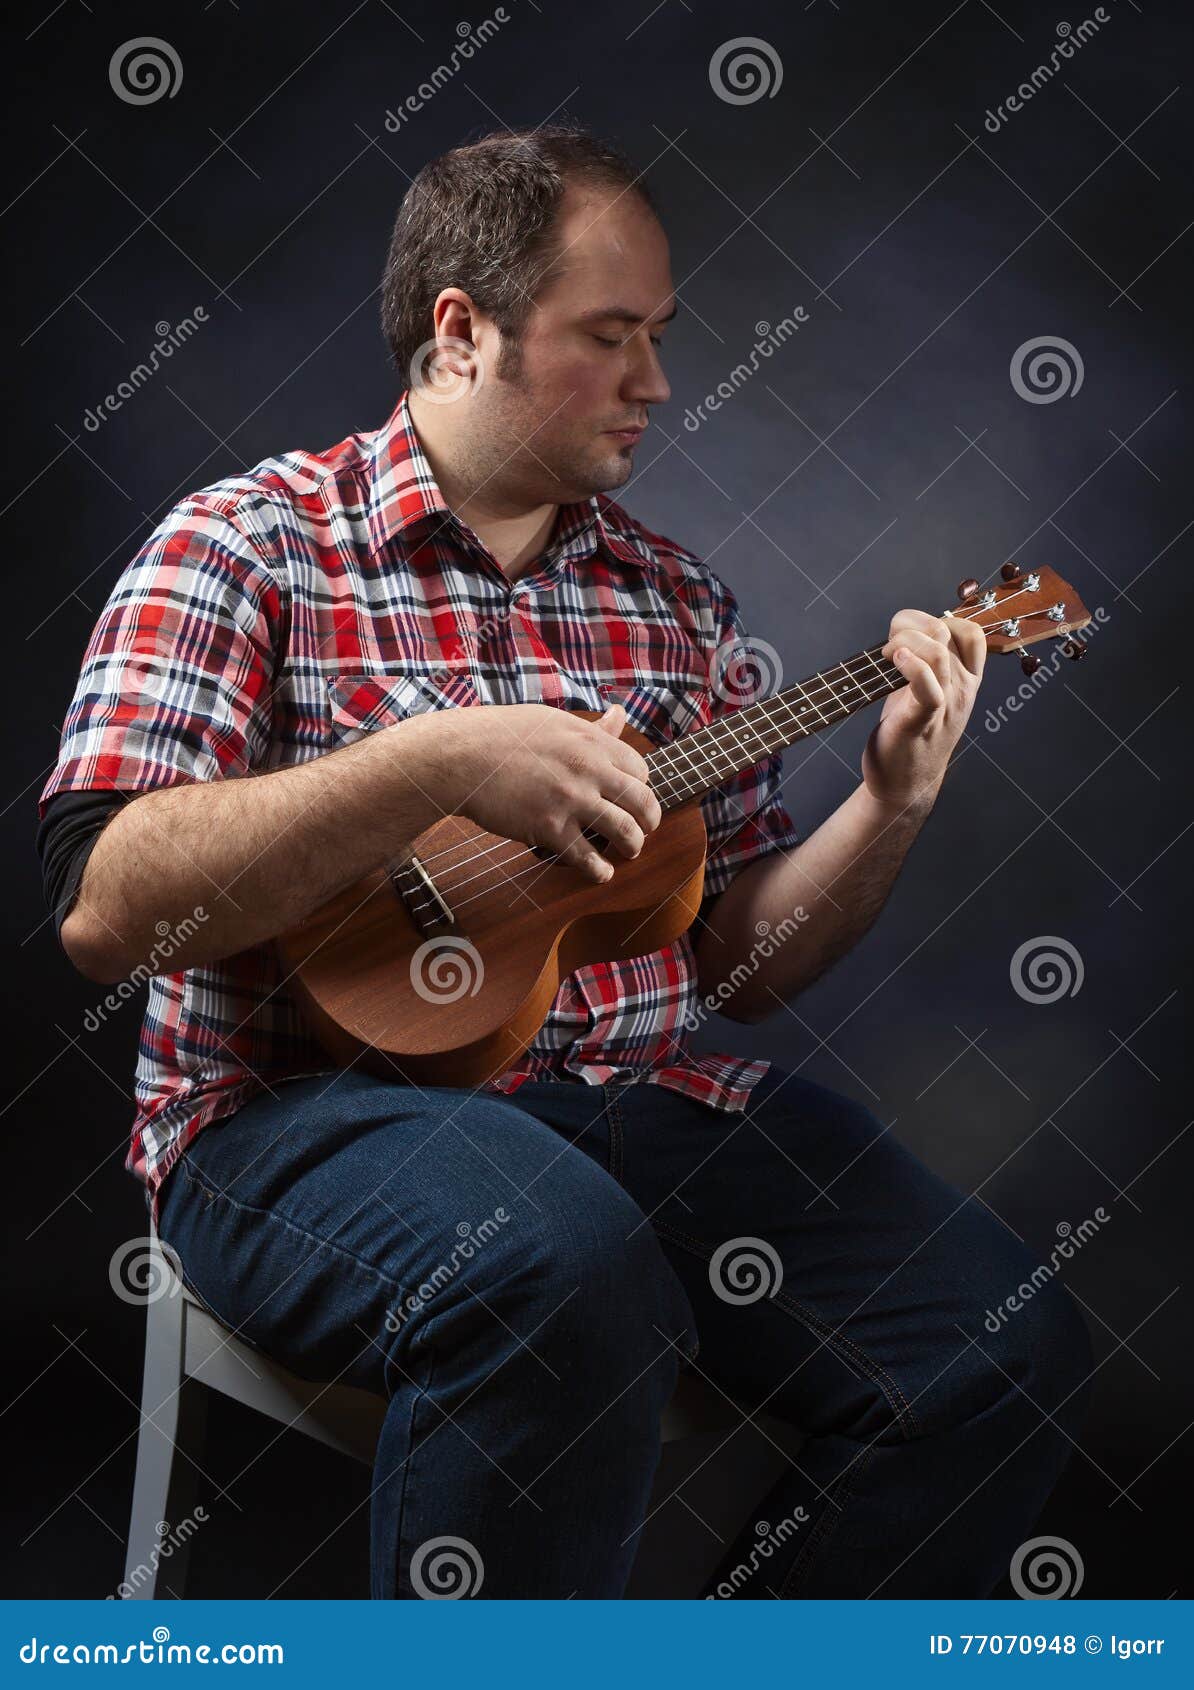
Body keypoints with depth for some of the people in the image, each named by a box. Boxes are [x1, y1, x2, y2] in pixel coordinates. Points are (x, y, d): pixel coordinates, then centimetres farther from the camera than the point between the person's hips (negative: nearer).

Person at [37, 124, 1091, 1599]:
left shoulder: (674, 597, 14)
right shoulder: (251, 542, -1)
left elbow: (736, 962, 16)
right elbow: (104, 909, -15)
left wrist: (892, 802, -1)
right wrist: (435, 764, -21)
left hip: (639, 1094, 5)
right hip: (315, 1104, -5)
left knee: (1005, 1349, -14)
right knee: (569, 1275, -37)